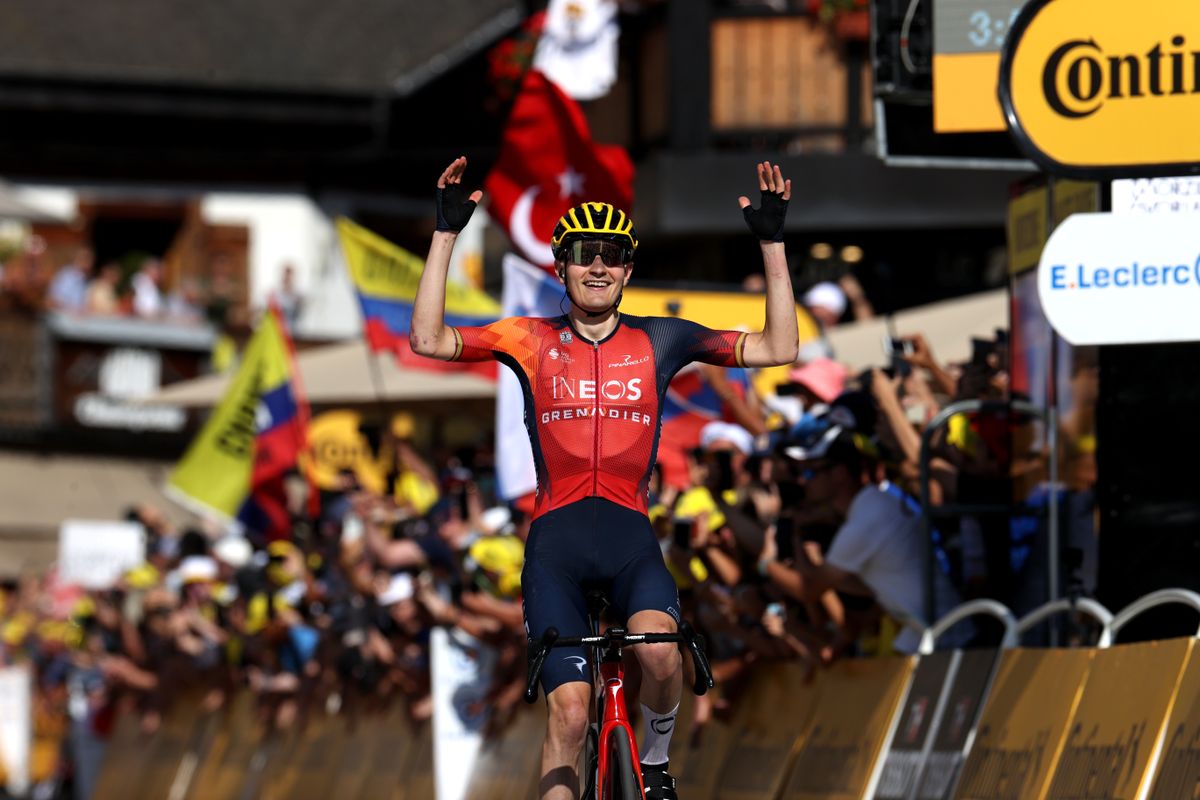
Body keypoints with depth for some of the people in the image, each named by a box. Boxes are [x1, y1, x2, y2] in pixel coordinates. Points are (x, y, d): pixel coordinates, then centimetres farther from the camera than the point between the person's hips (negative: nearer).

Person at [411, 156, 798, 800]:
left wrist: (772, 243, -1)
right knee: (569, 707, -14)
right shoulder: (531, 341, 8)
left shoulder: (658, 341, 9)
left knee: (658, 650, -29)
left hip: (630, 534, 0)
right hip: (556, 537, 0)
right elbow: (427, 339, -3)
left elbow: (778, 349, 5)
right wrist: (446, 233, -7)